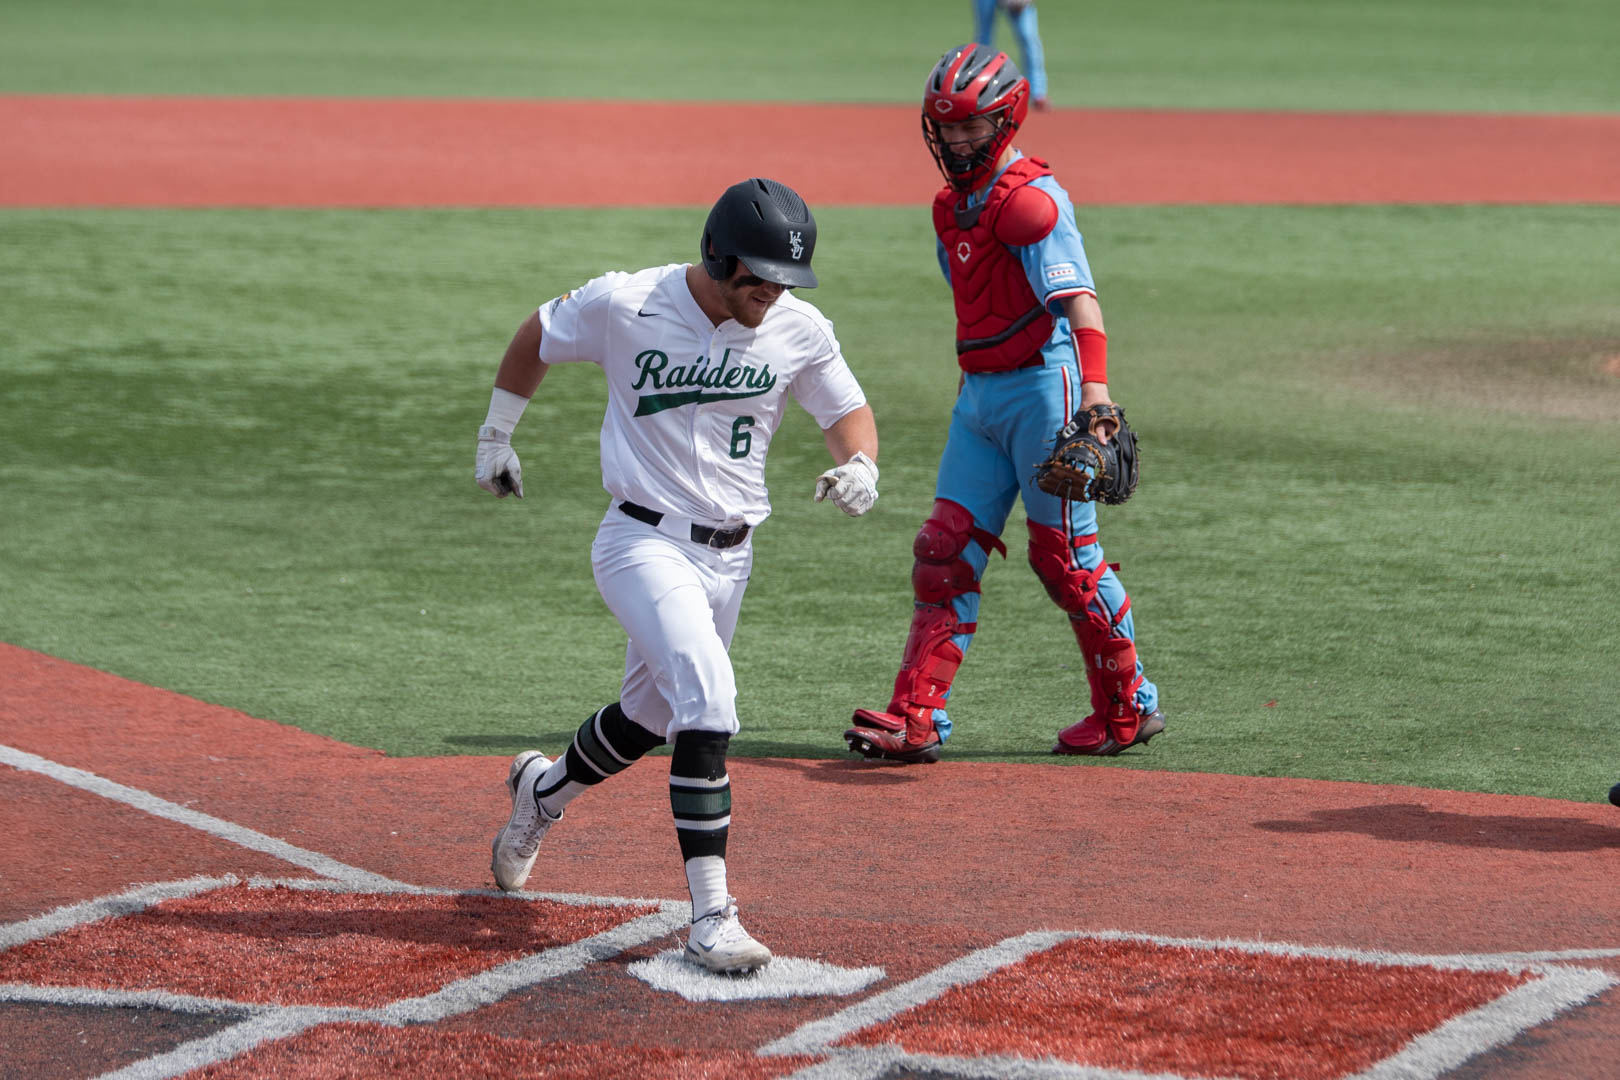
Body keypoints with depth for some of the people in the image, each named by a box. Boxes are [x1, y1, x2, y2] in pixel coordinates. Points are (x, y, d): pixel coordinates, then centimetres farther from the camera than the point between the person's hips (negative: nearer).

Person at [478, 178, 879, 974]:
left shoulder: (800, 332, -5)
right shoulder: (624, 306, -13)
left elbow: (848, 410, 8)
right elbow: (536, 339, 5)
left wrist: (860, 465, -15)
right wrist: (495, 438, 13)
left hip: (729, 557, 5)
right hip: (644, 542, -5)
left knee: (650, 716, 19)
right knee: (707, 695, -26)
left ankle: (542, 791, 53)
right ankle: (710, 915, -28)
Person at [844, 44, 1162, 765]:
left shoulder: (1031, 200, -16)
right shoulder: (953, 206, 13)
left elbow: (1078, 299, -28)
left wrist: (1095, 392, -40)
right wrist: (975, 385, 19)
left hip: (1042, 387, -9)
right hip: (979, 394, 9)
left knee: (1066, 556, -1)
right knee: (945, 550, 2)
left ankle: (1129, 711, 14)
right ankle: (916, 719, 0)